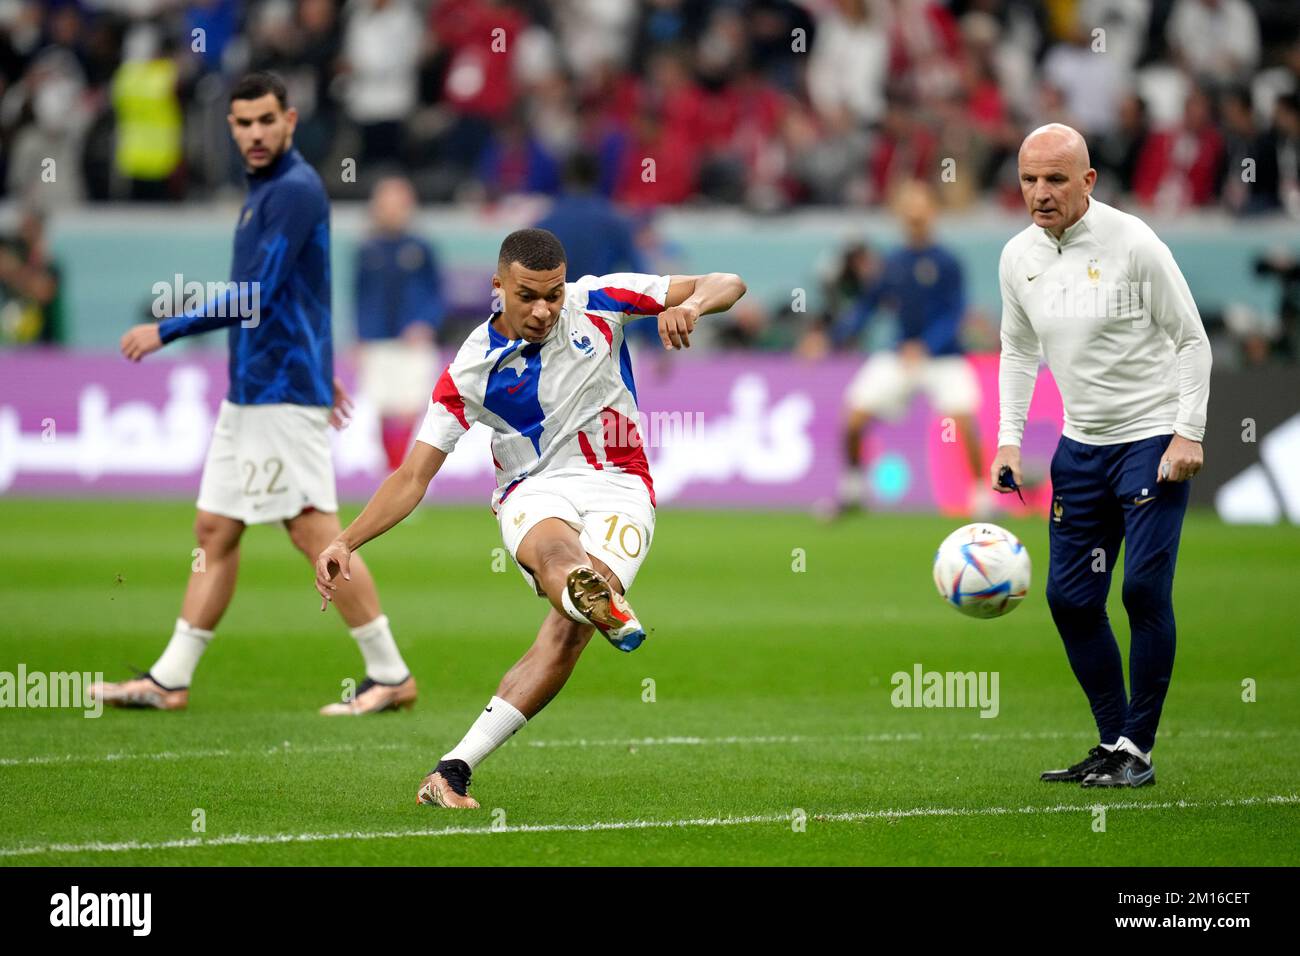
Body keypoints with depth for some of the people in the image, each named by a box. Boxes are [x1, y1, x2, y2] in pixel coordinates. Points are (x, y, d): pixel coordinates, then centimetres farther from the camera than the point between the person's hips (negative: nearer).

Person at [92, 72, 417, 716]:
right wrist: (319, 369, 32)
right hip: (248, 391, 10)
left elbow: (256, 298, -19)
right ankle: (170, 680, 11)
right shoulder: (265, 190, 17)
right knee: (214, 530, 9)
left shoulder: (295, 190, -14)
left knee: (316, 534, -9)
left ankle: (390, 675, -3)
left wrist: (166, 331, -15)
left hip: (284, 394, -10)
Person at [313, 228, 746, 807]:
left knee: (567, 633, -27)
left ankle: (454, 770, -31)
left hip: (618, 486, 1)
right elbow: (412, 478, 2)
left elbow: (726, 286, 2)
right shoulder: (471, 368, 0)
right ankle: (603, 604, -80)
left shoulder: (597, 301, 2)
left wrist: (690, 305, -22)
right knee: (553, 548, -41)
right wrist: (347, 541, -11)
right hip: (534, 492, -1)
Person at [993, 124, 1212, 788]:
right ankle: (1112, 742, 14)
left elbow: (1191, 338, -7)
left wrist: (1188, 434, -14)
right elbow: (1019, 352, 17)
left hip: (1154, 439, -6)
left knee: (1144, 588, -13)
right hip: (1081, 446, 6)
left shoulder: (1134, 244, -14)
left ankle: (1137, 751, -5)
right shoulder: (1019, 257, 2)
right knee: (1070, 597, 3)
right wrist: (1008, 440, 7)